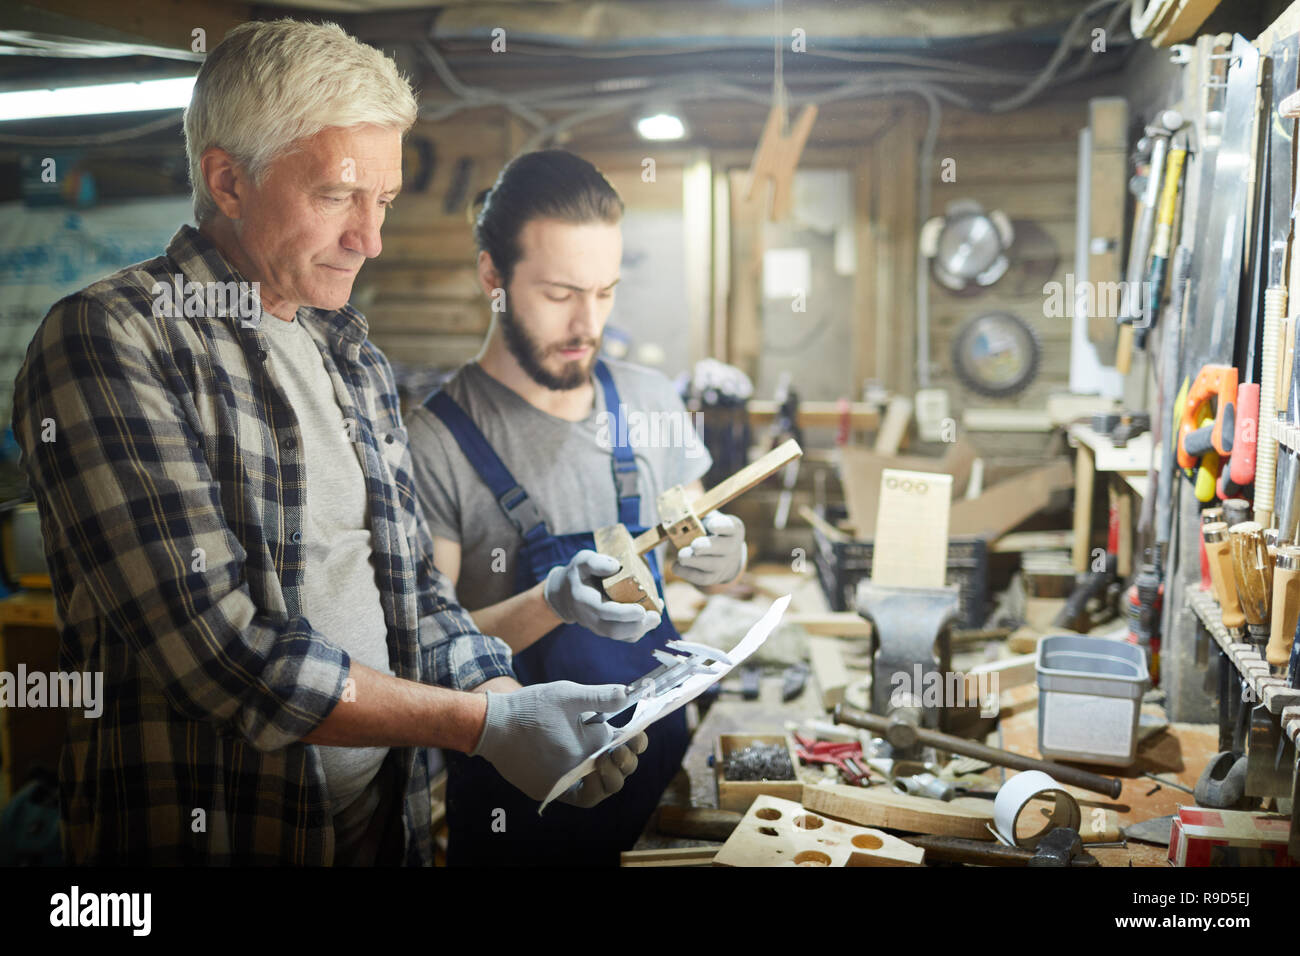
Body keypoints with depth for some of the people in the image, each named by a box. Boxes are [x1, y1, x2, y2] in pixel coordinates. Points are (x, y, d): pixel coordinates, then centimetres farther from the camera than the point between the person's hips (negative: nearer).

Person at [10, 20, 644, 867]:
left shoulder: (353, 353, 10)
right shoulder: (109, 339, -14)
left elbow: (413, 588, 11)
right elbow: (217, 649, -22)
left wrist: (508, 694, -7)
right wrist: (487, 724, -20)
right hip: (206, 830, -6)